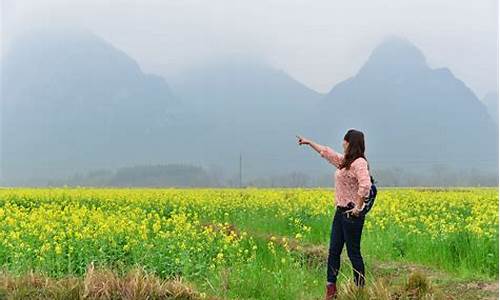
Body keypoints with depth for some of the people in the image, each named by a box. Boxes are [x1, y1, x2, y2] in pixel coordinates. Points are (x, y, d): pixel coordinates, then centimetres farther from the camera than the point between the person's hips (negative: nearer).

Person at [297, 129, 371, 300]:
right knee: (333, 250, 10)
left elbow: (365, 185, -28)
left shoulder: (359, 162, -15)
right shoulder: (344, 161, 14)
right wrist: (309, 142, 37)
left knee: (353, 252, -3)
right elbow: (326, 152, 29)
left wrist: (358, 207, -24)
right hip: (340, 211, 10)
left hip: (352, 213, -9)